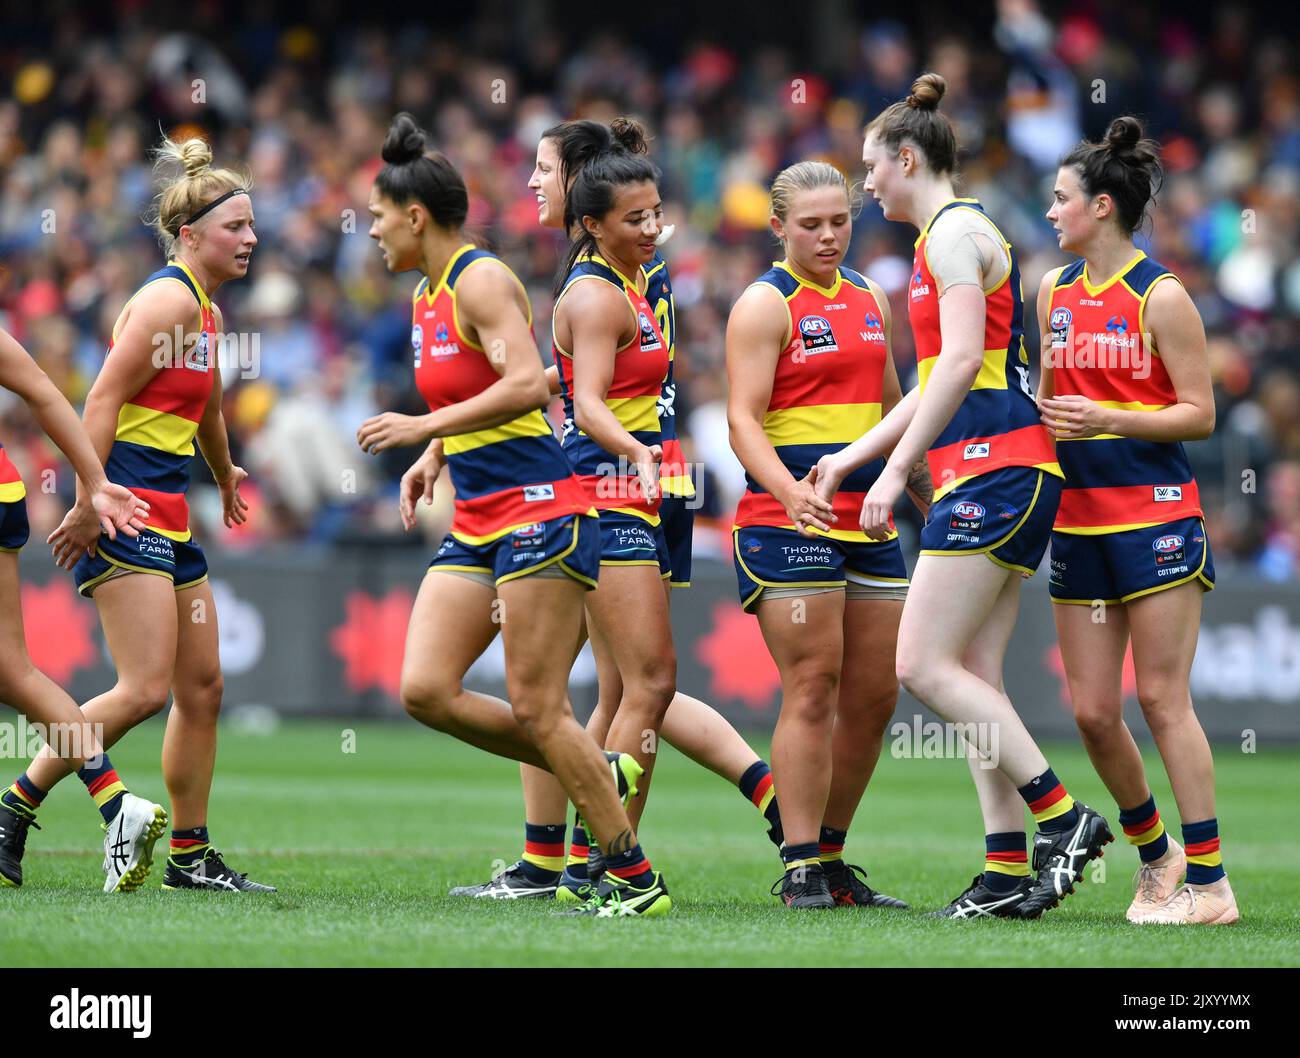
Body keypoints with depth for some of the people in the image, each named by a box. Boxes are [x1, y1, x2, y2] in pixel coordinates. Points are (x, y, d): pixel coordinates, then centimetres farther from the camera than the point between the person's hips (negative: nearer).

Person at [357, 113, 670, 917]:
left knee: (536, 707, -10)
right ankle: (598, 774, 11)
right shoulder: (427, 300, 17)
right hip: (477, 526, 9)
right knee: (425, 690, -3)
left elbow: (527, 383, -25)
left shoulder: (481, 280, -11)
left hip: (539, 512, -9)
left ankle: (639, 880, -2)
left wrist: (426, 427, -23)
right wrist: (435, 458, 14)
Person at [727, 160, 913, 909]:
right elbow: (743, 419, -14)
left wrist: (932, 493, 27)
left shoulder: (870, 298, 16)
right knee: (812, 690, -10)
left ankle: (831, 857, 15)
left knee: (875, 696, 5)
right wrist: (790, 491, -30)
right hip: (789, 522, -7)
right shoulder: (765, 305, -5)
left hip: (870, 520, 7)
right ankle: (801, 869, -7)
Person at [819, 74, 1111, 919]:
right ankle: (1009, 871, 2)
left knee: (925, 664, -11)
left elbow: (962, 359, -20)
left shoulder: (954, 231, -9)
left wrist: (898, 469, -20)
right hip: (988, 474, 10)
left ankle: (1064, 817, -12)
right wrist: (852, 456, 29)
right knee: (971, 676, 5)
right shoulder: (948, 233, 22)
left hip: (994, 469, -10)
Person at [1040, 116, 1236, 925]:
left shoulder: (1162, 296, -7)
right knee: (1093, 711, 3)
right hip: (1079, 518, 6)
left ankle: (1209, 884, -5)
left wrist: (1106, 420, -18)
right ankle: (1156, 855, 22)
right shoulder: (1054, 292, 12)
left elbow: (1200, 415, -8)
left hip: (1155, 515, -6)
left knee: (1162, 698, -9)